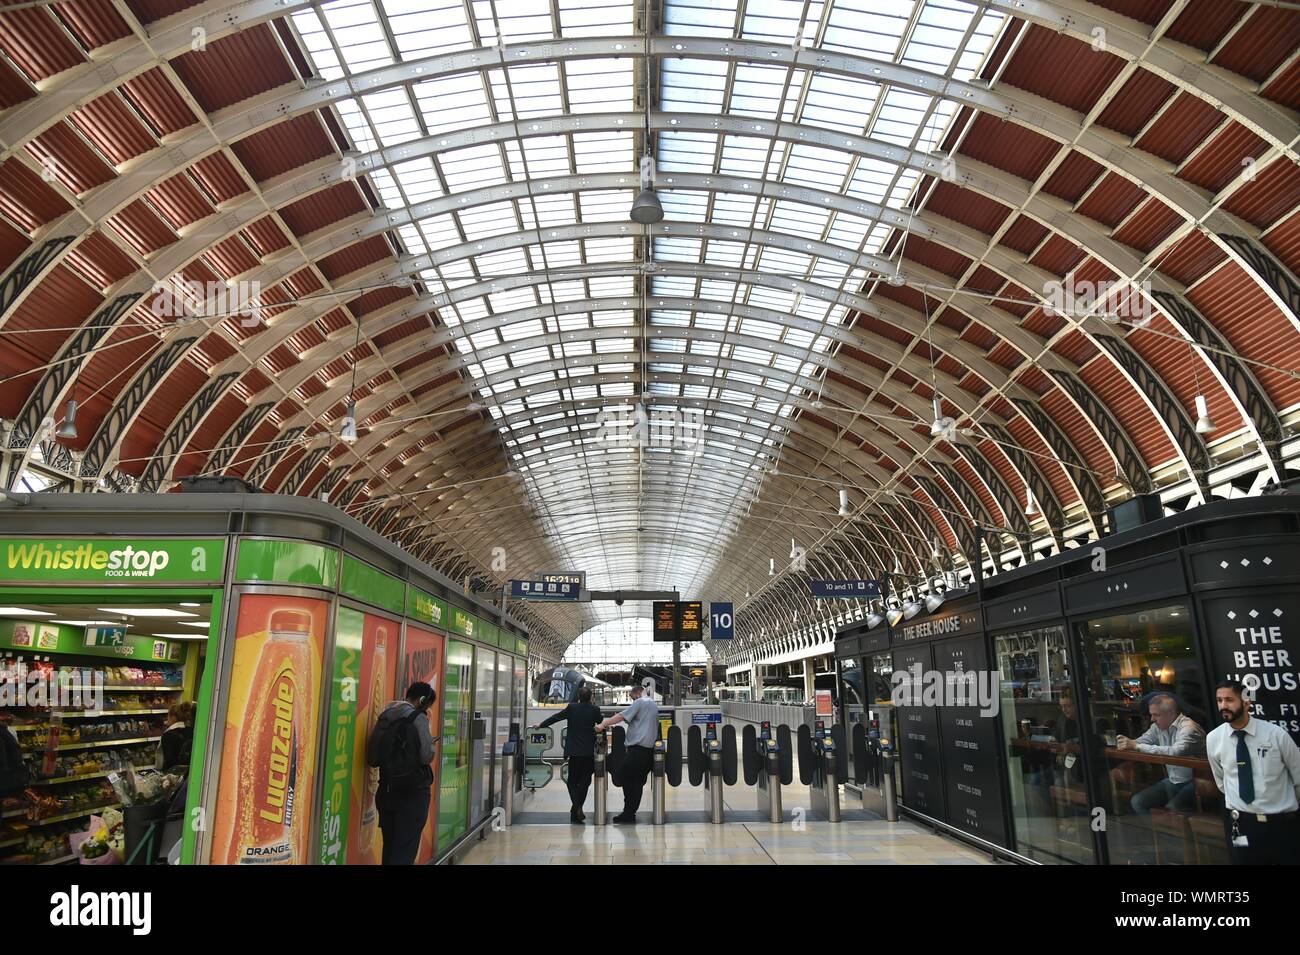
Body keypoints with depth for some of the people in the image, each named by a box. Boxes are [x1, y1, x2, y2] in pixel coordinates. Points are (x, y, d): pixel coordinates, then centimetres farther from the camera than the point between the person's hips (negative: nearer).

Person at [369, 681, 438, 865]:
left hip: (387, 789, 7)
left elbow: (372, 757, 9)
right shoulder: (418, 717, -12)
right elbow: (427, 756, -16)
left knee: (390, 846, 16)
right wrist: (432, 746, 4)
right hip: (413, 791, -7)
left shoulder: (384, 717, 8)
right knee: (405, 848, -2)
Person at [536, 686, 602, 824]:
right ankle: (577, 808, 8)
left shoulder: (572, 707, -2)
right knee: (584, 780, 12)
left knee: (572, 780, 9)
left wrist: (541, 725, 21)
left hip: (573, 750, 1)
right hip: (588, 752, 0)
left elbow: (556, 717, 7)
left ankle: (576, 808, -11)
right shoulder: (595, 709, -3)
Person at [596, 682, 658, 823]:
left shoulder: (639, 703, -4)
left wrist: (603, 724, -8)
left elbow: (621, 716, -11)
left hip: (637, 748, -8)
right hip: (649, 749, 8)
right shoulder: (654, 705, 22)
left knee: (623, 776, -3)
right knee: (638, 782, 7)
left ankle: (628, 812, -4)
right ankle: (630, 812, 6)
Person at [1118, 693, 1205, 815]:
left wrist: (1137, 746, -34)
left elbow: (1176, 751, -35)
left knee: (1171, 808, -31)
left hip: (1191, 782, -8)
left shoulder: (1188, 727, -20)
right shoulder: (1158, 726, 4)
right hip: (1171, 781, 8)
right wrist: (1128, 742, -16)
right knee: (1136, 801, -5)